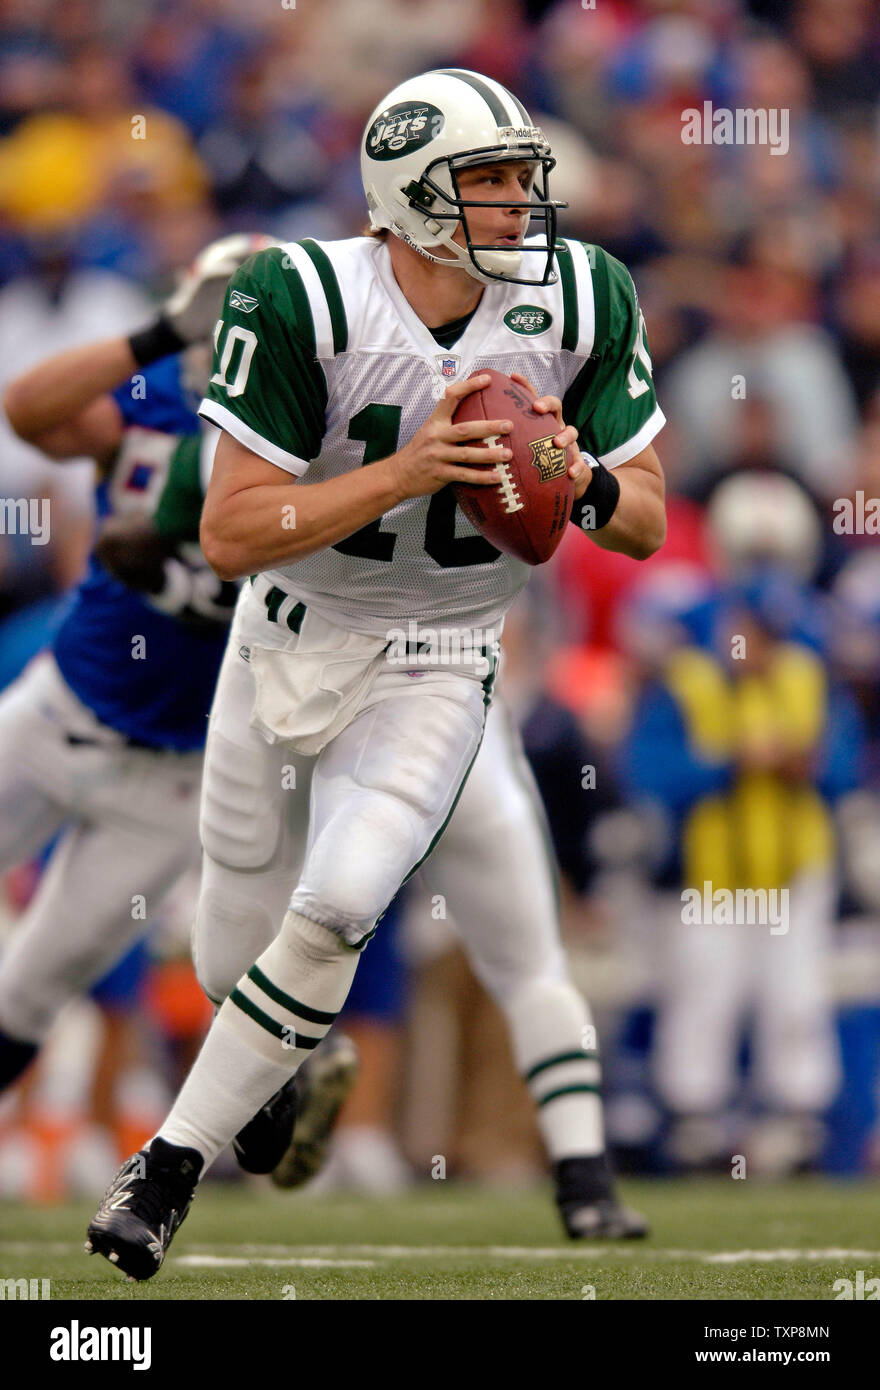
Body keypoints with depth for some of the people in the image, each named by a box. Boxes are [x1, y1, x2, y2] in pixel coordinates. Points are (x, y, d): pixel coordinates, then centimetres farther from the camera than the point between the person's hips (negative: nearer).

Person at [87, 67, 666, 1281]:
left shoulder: (583, 302, -11)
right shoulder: (304, 304, -21)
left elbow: (647, 522, -2)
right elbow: (229, 536, -23)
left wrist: (578, 480, -25)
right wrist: (406, 472, -33)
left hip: (435, 671, 0)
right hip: (285, 644, 0)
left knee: (330, 917, -20)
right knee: (239, 940, 12)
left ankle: (169, 1171, -7)